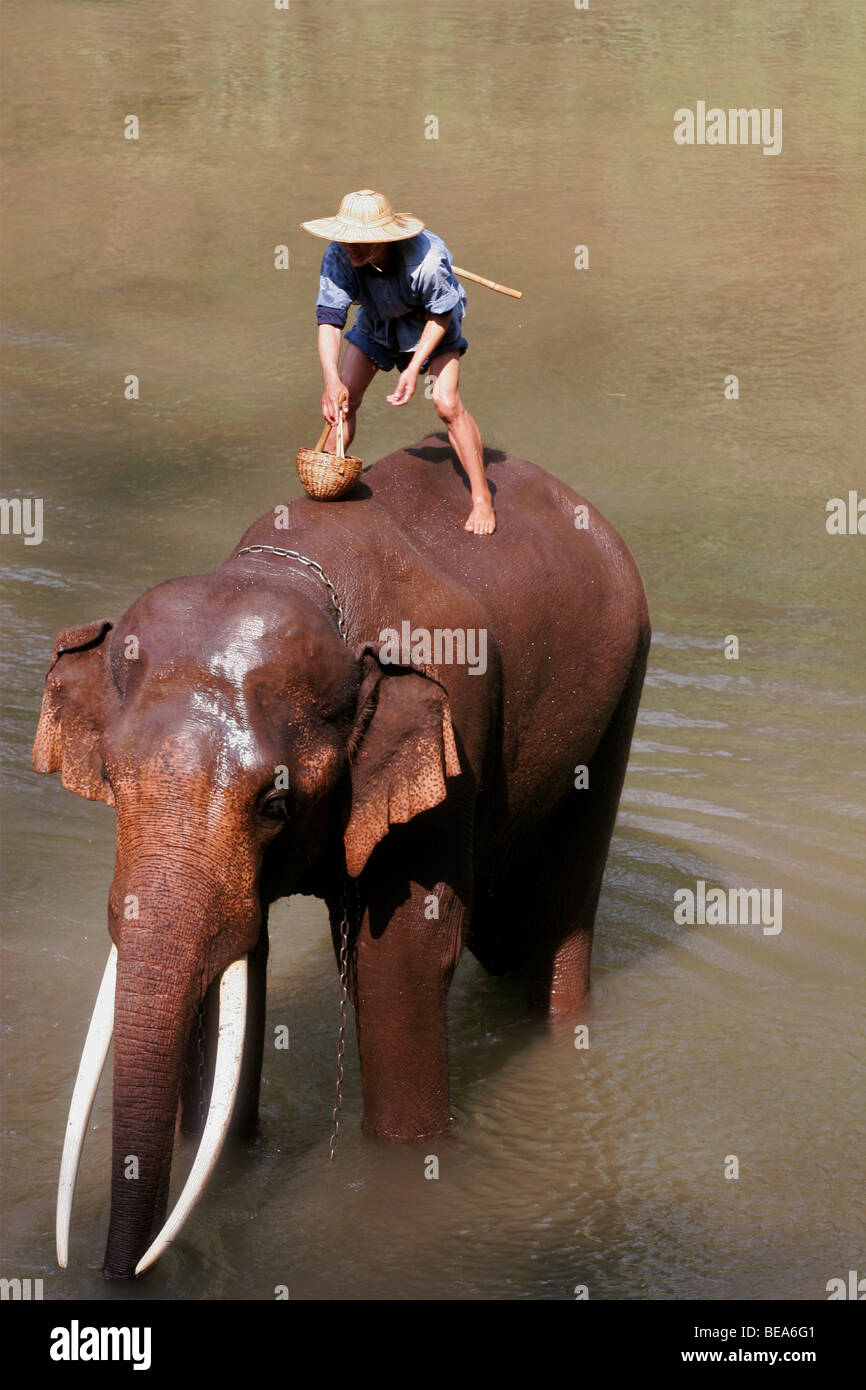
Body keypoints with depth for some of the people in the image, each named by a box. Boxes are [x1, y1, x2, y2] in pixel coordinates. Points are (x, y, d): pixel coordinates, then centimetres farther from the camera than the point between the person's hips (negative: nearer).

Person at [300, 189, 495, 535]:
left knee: (447, 403, -19)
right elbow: (328, 318, -33)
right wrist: (332, 380, -46)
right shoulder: (339, 256, -33)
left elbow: (441, 315, -24)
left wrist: (414, 367, -30)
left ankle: (482, 498, -8)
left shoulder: (426, 261, -42)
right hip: (377, 322, 4)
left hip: (431, 323, -4)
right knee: (342, 399, -2)